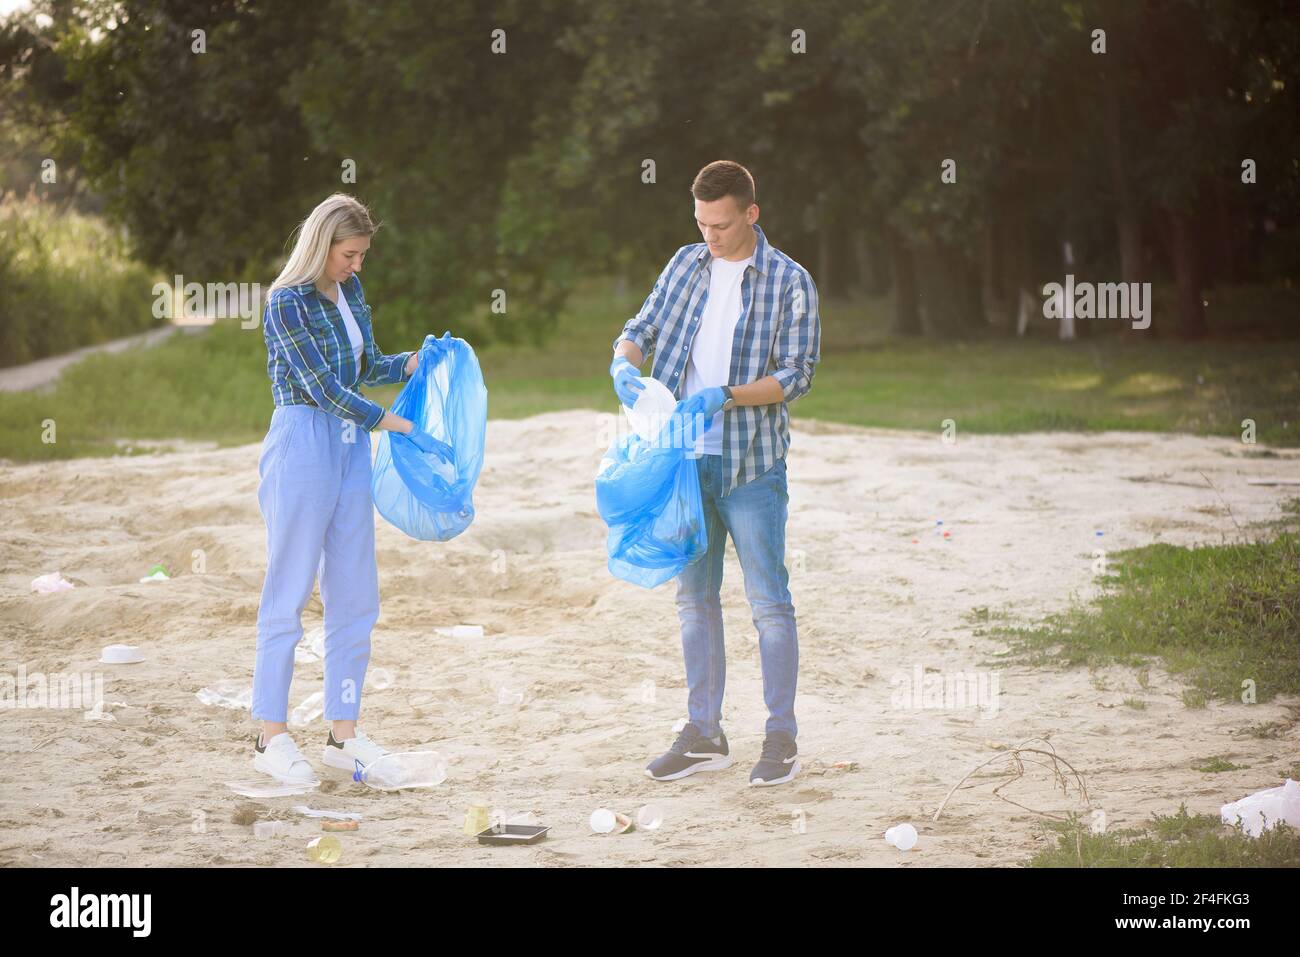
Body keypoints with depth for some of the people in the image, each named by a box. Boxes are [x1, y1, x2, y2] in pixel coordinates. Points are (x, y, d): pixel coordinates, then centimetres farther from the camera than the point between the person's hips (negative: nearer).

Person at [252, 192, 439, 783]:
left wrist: (415, 362, 3)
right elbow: (323, 386, -16)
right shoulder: (287, 303, -13)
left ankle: (343, 734, 14)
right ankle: (271, 738, 4)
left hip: (351, 447, 8)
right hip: (302, 443, -8)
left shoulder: (349, 291, 10)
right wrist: (395, 425, -12)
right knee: (289, 594, -3)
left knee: (355, 596, 7)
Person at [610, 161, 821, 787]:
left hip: (752, 464, -5)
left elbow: (796, 376, -9)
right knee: (694, 599, 10)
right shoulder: (686, 265, 9)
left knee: (768, 602, -3)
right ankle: (703, 736, 17)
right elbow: (642, 327, 12)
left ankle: (782, 737, 5)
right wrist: (624, 362, -11)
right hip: (688, 457, 5)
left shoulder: (789, 282, -5)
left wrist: (724, 396, -22)